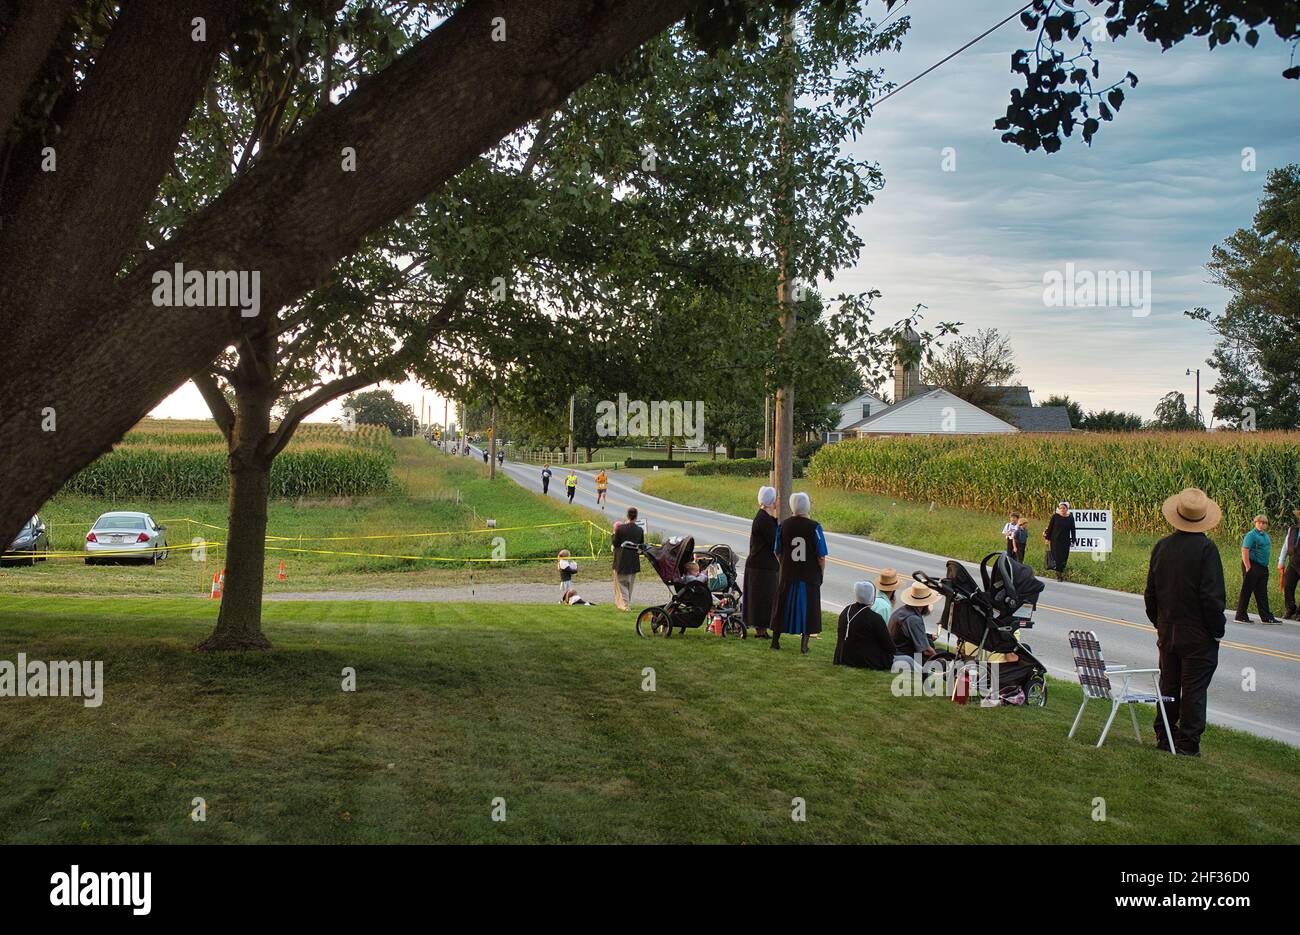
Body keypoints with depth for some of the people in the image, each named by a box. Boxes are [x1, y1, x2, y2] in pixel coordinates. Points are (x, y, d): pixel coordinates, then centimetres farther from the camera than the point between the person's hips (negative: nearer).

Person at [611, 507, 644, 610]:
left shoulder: (620, 528, -14)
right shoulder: (640, 530, -4)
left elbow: (615, 544, -9)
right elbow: (641, 546, 3)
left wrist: (614, 534, 5)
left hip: (621, 560, -3)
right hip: (634, 561, 3)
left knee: (621, 582, 5)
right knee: (630, 583, 18)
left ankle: (624, 604, -5)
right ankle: (626, 603, 28)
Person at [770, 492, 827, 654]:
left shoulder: (783, 526, -4)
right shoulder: (815, 527, -12)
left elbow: (777, 552, 5)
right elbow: (821, 556, -10)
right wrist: (821, 573, 4)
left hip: (787, 575, 2)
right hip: (810, 577, -2)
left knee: (783, 607, 14)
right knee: (807, 608, 8)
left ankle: (775, 640, 20)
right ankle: (804, 644, 8)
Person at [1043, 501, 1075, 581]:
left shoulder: (1070, 518, 2)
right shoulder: (1055, 516, -2)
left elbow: (1072, 530, 6)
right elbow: (1050, 527, 2)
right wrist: (1047, 538, 0)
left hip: (1065, 541, 1)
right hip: (1055, 540, -1)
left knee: (1064, 557, 1)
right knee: (1056, 556, -4)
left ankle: (1062, 573, 11)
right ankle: (1058, 574, 1)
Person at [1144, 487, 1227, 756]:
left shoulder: (1161, 547, 2)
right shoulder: (1206, 548, -16)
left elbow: (1150, 593, 9)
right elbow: (1212, 596, -18)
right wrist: (1217, 630, -7)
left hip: (1167, 631, 5)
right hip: (1198, 634, -5)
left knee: (1168, 684, 16)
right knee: (1194, 688, 2)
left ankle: (1165, 735, 23)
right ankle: (1188, 742, 5)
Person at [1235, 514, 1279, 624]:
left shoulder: (1265, 535, 16)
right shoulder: (1251, 535, -11)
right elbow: (1244, 551, -18)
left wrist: (1265, 566, 21)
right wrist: (1248, 567, -21)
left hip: (1263, 568, 9)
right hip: (1252, 566, -9)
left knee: (1262, 594, 11)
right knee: (1246, 592, -2)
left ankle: (1266, 617, 14)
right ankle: (1241, 616, 4)